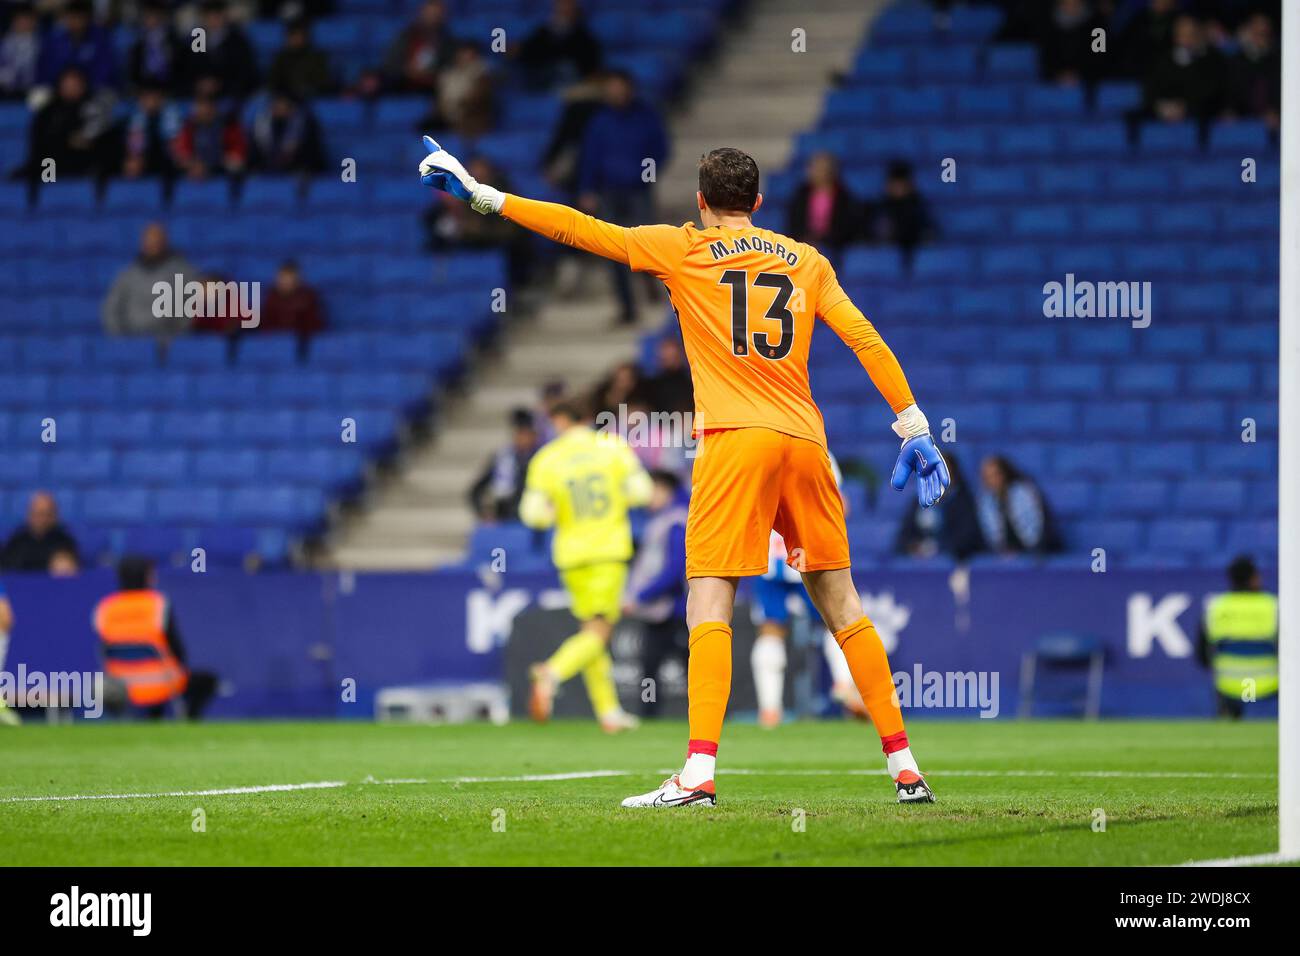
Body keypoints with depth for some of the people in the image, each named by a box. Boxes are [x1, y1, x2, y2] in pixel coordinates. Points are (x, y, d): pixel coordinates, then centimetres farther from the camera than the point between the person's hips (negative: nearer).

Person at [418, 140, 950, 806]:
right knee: (842, 606, 11)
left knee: (708, 606, -8)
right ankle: (904, 768, 12)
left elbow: (578, 228, 5)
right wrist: (914, 427, 15)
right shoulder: (807, 262, 17)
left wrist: (483, 196, 10)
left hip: (736, 439, -4)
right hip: (805, 440, 4)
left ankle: (699, 774, -21)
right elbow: (865, 339, 11)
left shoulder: (682, 249, 6)